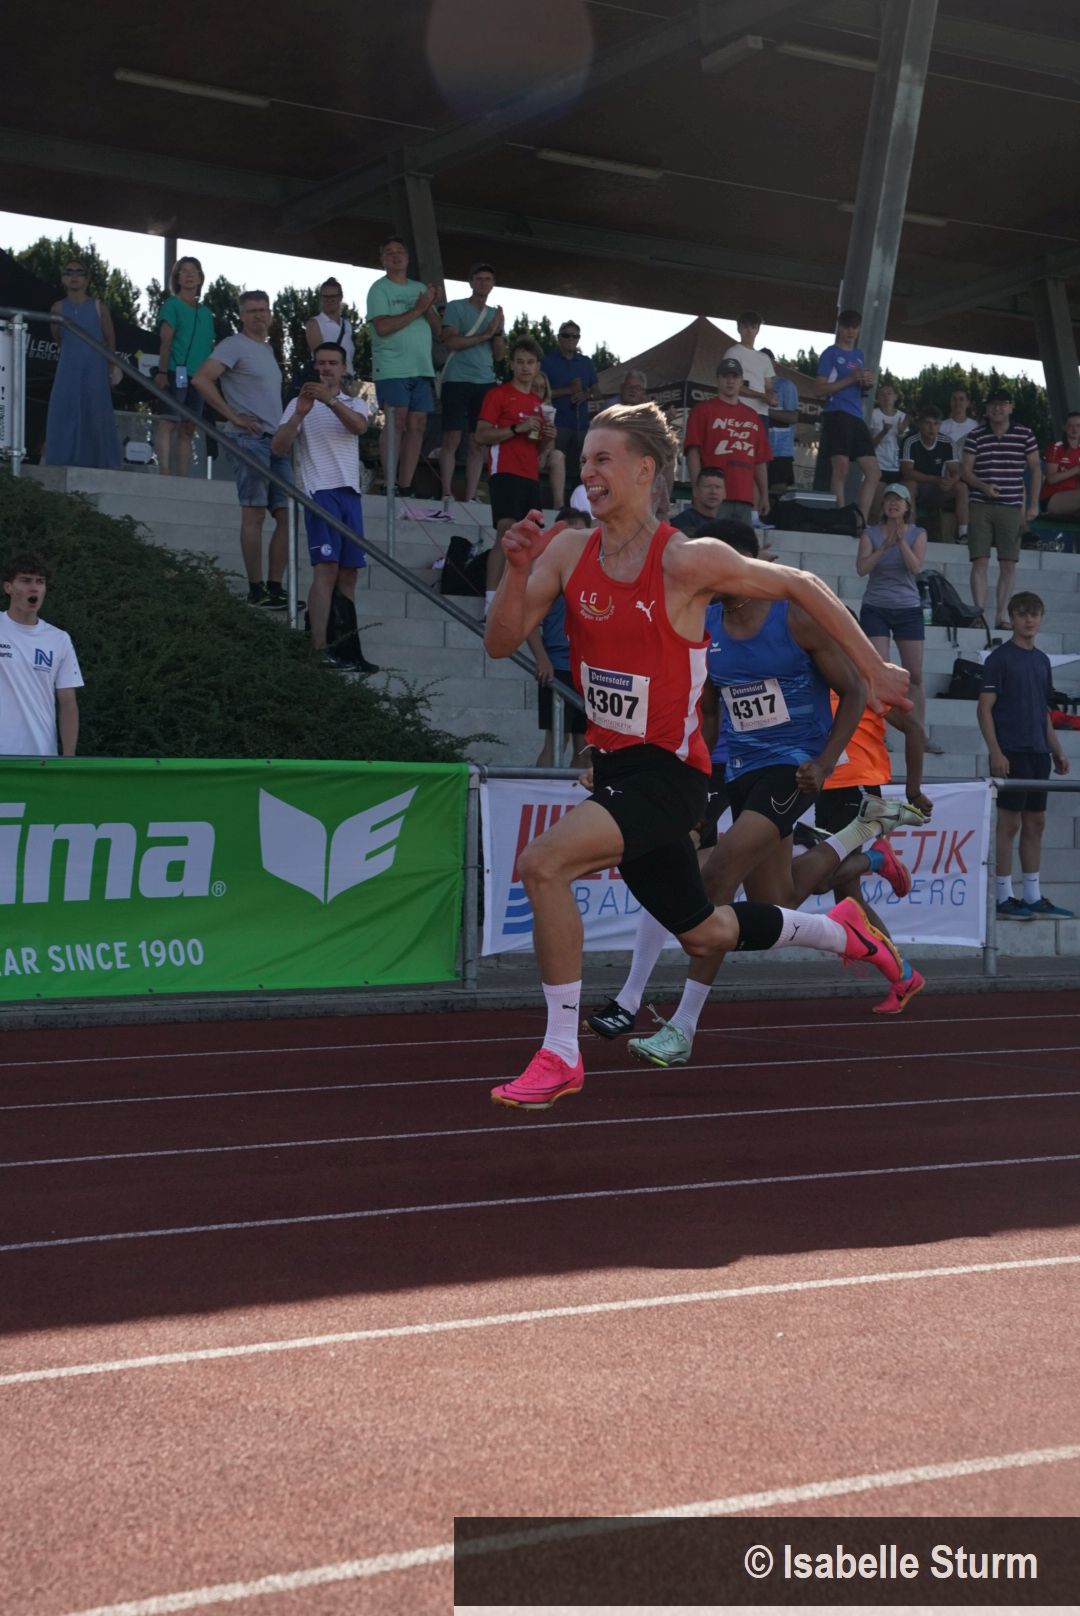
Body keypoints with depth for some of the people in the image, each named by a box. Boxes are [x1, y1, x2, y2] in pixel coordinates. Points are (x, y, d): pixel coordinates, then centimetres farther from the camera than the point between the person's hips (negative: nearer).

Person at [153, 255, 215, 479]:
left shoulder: (205, 312, 19)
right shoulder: (172, 305, 2)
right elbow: (165, 340, -7)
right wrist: (162, 372, -16)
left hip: (198, 377, 6)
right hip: (176, 373, -6)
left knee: (188, 429, 6)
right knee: (168, 423, -13)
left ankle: (182, 478, 7)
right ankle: (165, 474, -19)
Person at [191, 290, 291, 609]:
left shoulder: (267, 349, 21)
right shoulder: (235, 345, -4)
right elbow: (201, 379, -15)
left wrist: (284, 431, 16)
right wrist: (233, 416, -15)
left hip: (275, 441, 8)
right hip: (249, 438, -8)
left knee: (287, 514, 5)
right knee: (254, 511, -9)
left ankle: (275, 587, 9)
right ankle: (256, 590, -7)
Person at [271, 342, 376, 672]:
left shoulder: (354, 404, 17)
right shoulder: (300, 403, 8)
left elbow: (359, 426, -8)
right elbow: (278, 447, -3)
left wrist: (330, 400, -24)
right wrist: (300, 414, -18)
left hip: (350, 492, 5)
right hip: (321, 491, -5)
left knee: (348, 574, 4)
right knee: (326, 569, -17)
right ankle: (320, 650, -22)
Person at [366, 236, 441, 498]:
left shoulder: (420, 289, 19)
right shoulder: (380, 289, 2)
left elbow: (437, 329, 16)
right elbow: (382, 327, -12)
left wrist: (430, 307, -3)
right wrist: (417, 310, -11)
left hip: (422, 368, 6)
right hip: (392, 366, -6)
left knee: (417, 425, 0)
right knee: (396, 423, -13)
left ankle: (406, 487, 1)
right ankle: (389, 487, -12)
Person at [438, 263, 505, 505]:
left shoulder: (495, 314, 18)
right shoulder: (456, 308, 4)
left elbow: (499, 355, 14)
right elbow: (450, 342, -9)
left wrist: (498, 332, -3)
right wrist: (484, 335, -9)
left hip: (485, 382, 5)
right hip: (457, 380, -4)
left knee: (478, 443, 1)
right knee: (452, 439, -7)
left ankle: (470, 498, 3)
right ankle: (447, 494, -6)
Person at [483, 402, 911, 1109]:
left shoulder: (688, 560, -15)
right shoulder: (568, 551, 1)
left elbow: (801, 585, -4)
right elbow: (502, 642, -3)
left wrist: (875, 671, 1)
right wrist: (518, 569, -20)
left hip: (668, 770, -7)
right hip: (615, 767, 7)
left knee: (543, 862, -26)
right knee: (706, 933, 21)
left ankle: (561, 1053, -15)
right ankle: (841, 932, 47)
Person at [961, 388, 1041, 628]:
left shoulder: (1025, 435, 4)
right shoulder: (975, 436, 4)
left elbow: (1035, 469, 8)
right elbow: (966, 470, 3)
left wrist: (1033, 505, 3)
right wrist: (983, 486, -17)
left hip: (1012, 507, 0)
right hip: (981, 506, 0)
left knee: (1008, 564, 0)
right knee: (980, 561, -5)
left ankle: (1001, 614, 4)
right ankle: (980, 611, -5)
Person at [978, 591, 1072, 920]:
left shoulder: (1042, 660, 15)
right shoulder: (999, 658, -6)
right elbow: (985, 708, -10)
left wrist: (1056, 751, 16)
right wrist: (995, 752, -17)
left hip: (1038, 754, 7)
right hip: (1011, 753, -7)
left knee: (1036, 823, 10)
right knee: (1010, 823, -4)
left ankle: (1033, 897, 16)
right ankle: (1004, 898, 1)